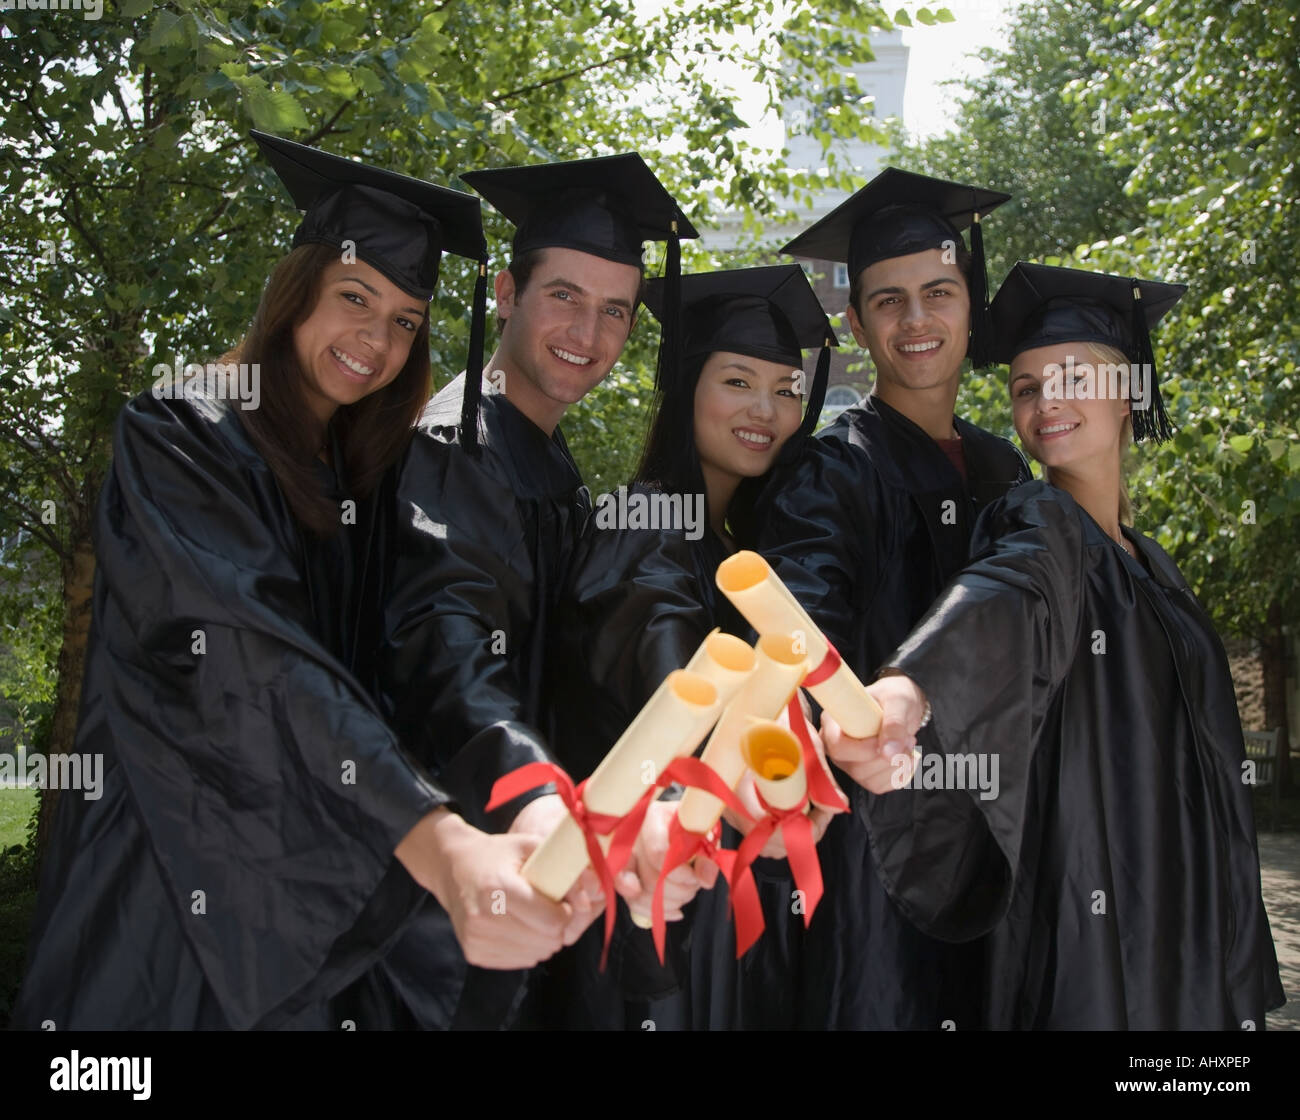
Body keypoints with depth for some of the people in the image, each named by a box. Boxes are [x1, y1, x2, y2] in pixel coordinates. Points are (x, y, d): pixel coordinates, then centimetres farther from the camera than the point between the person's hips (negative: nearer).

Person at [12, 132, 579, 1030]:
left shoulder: (367, 477, 9)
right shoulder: (178, 437, -13)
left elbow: (374, 674, 9)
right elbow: (254, 661, -28)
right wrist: (441, 849, -41)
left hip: (310, 884, 6)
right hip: (173, 879, -5)